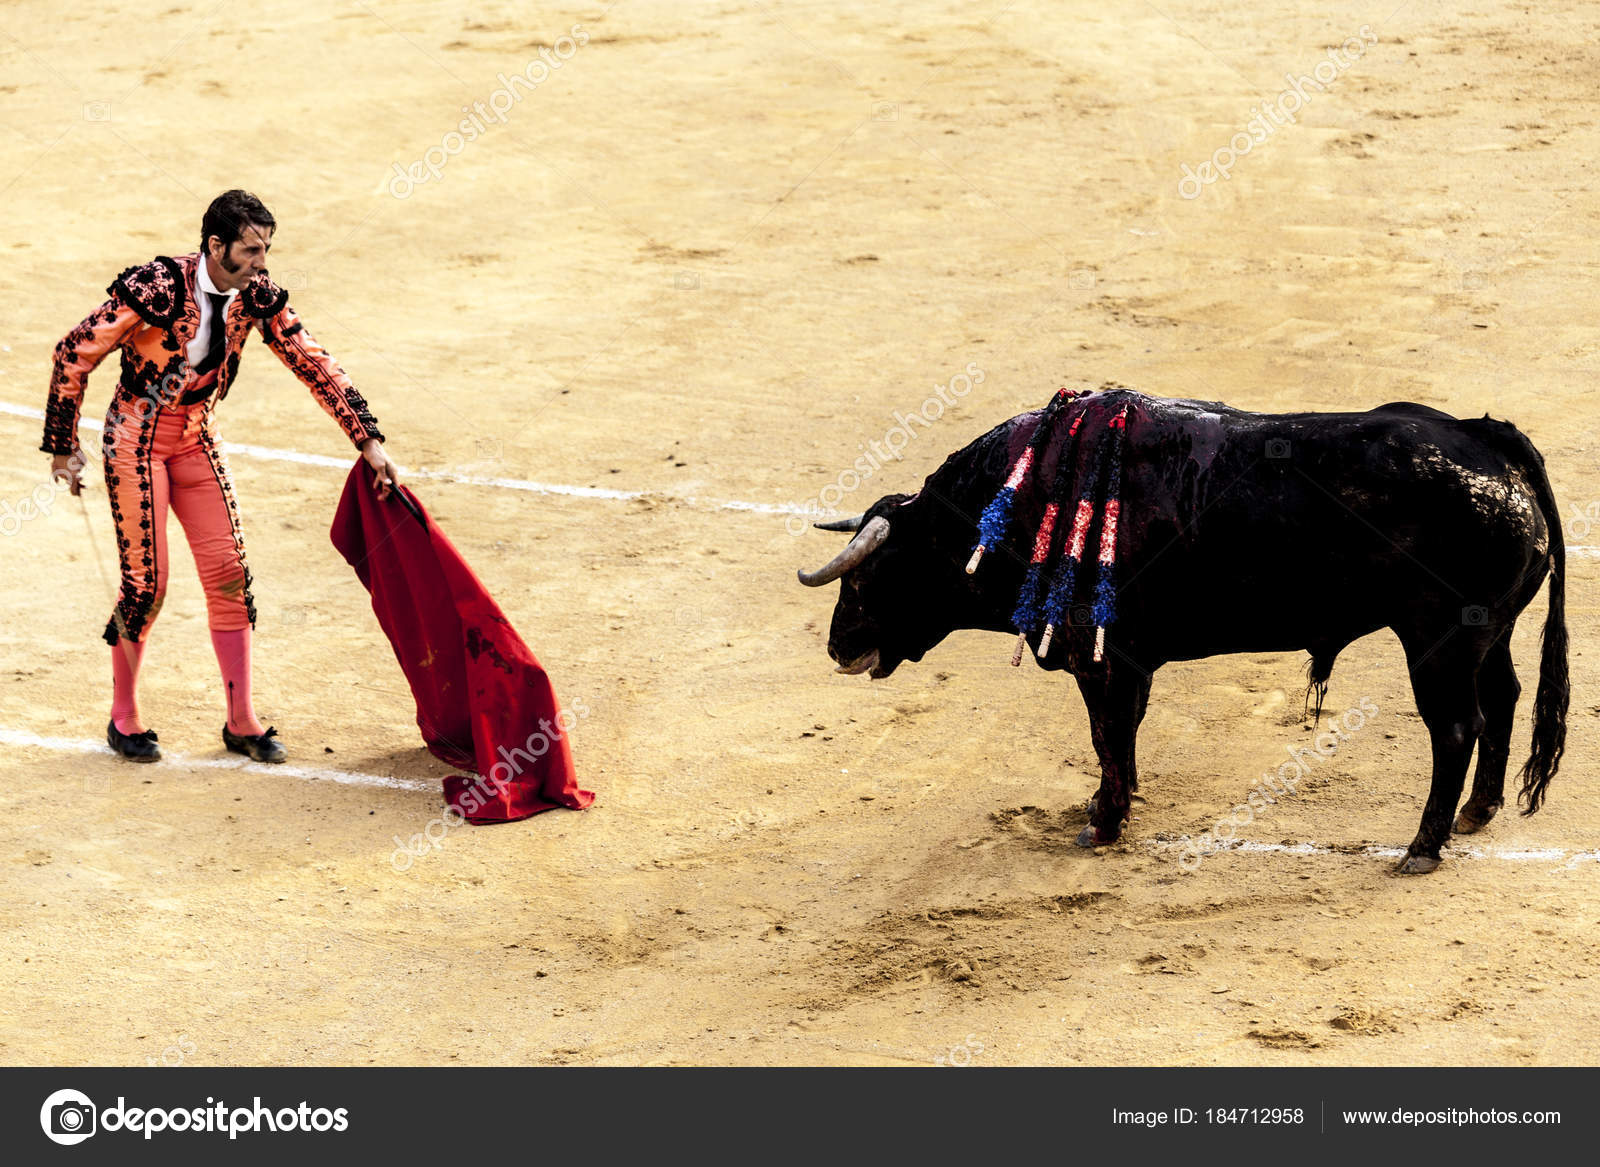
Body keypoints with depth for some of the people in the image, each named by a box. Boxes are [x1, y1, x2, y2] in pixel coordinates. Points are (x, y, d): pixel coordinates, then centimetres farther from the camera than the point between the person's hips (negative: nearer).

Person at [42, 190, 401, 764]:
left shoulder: (256, 296, -8)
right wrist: (63, 447, -10)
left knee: (229, 574, 1)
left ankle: (241, 722, 12)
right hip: (137, 439, -5)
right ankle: (123, 718, 15)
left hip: (197, 438, 5)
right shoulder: (155, 288, -24)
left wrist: (369, 442, -6)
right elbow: (74, 354, -16)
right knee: (145, 582, -5)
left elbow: (313, 363, -2)